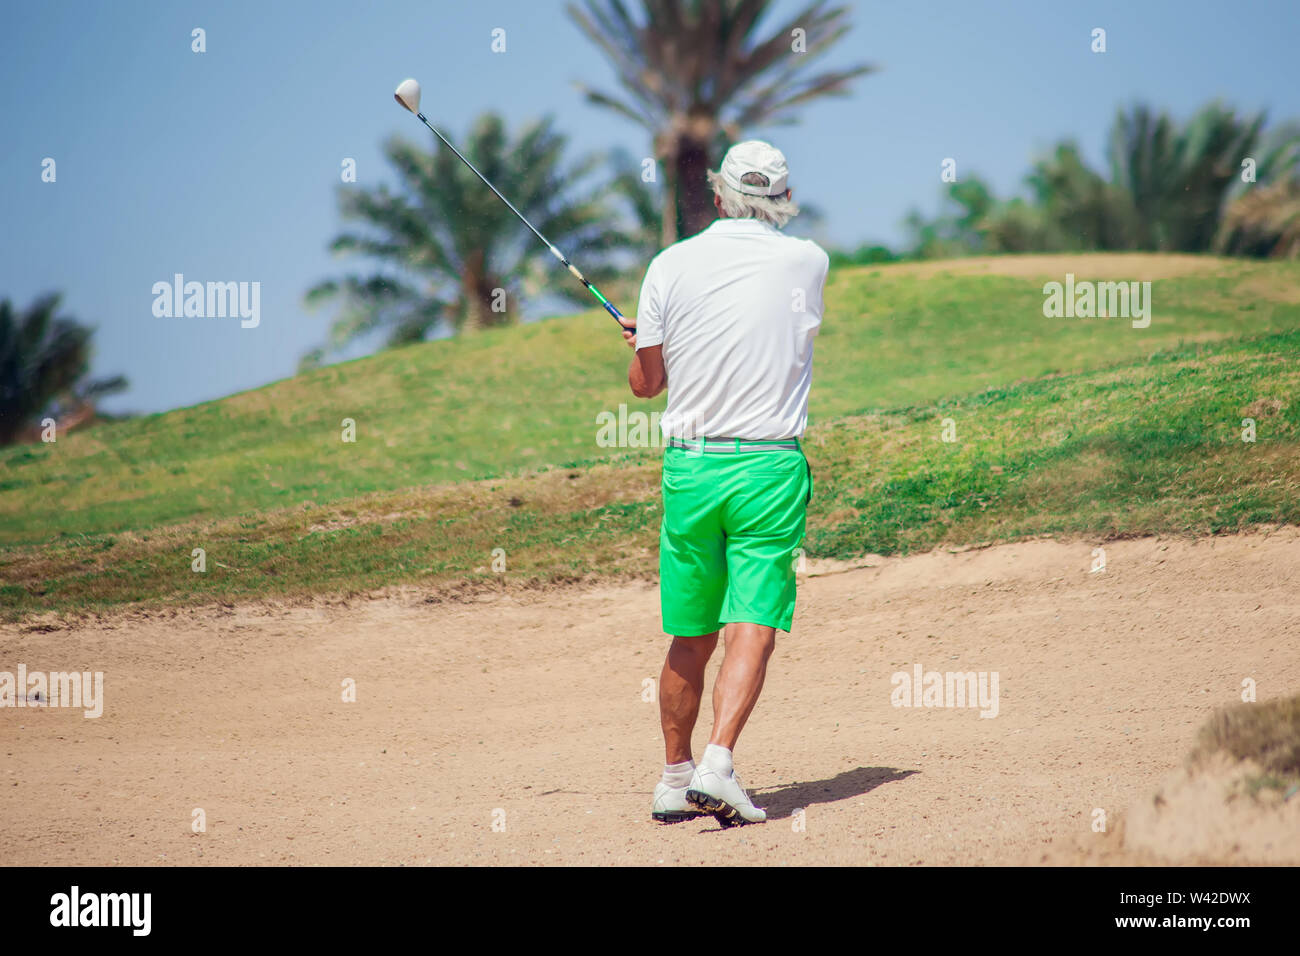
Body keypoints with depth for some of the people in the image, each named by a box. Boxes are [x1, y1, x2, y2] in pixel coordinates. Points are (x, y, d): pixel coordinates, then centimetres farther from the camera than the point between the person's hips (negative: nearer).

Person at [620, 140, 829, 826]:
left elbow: (645, 382, 7)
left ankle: (675, 781, 18)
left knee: (691, 638, 12)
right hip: (770, 468, -2)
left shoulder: (671, 266, 1)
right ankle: (717, 767, -23)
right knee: (753, 629, -7)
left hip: (689, 466, 2)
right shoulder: (808, 262, 0)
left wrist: (642, 337, 29)